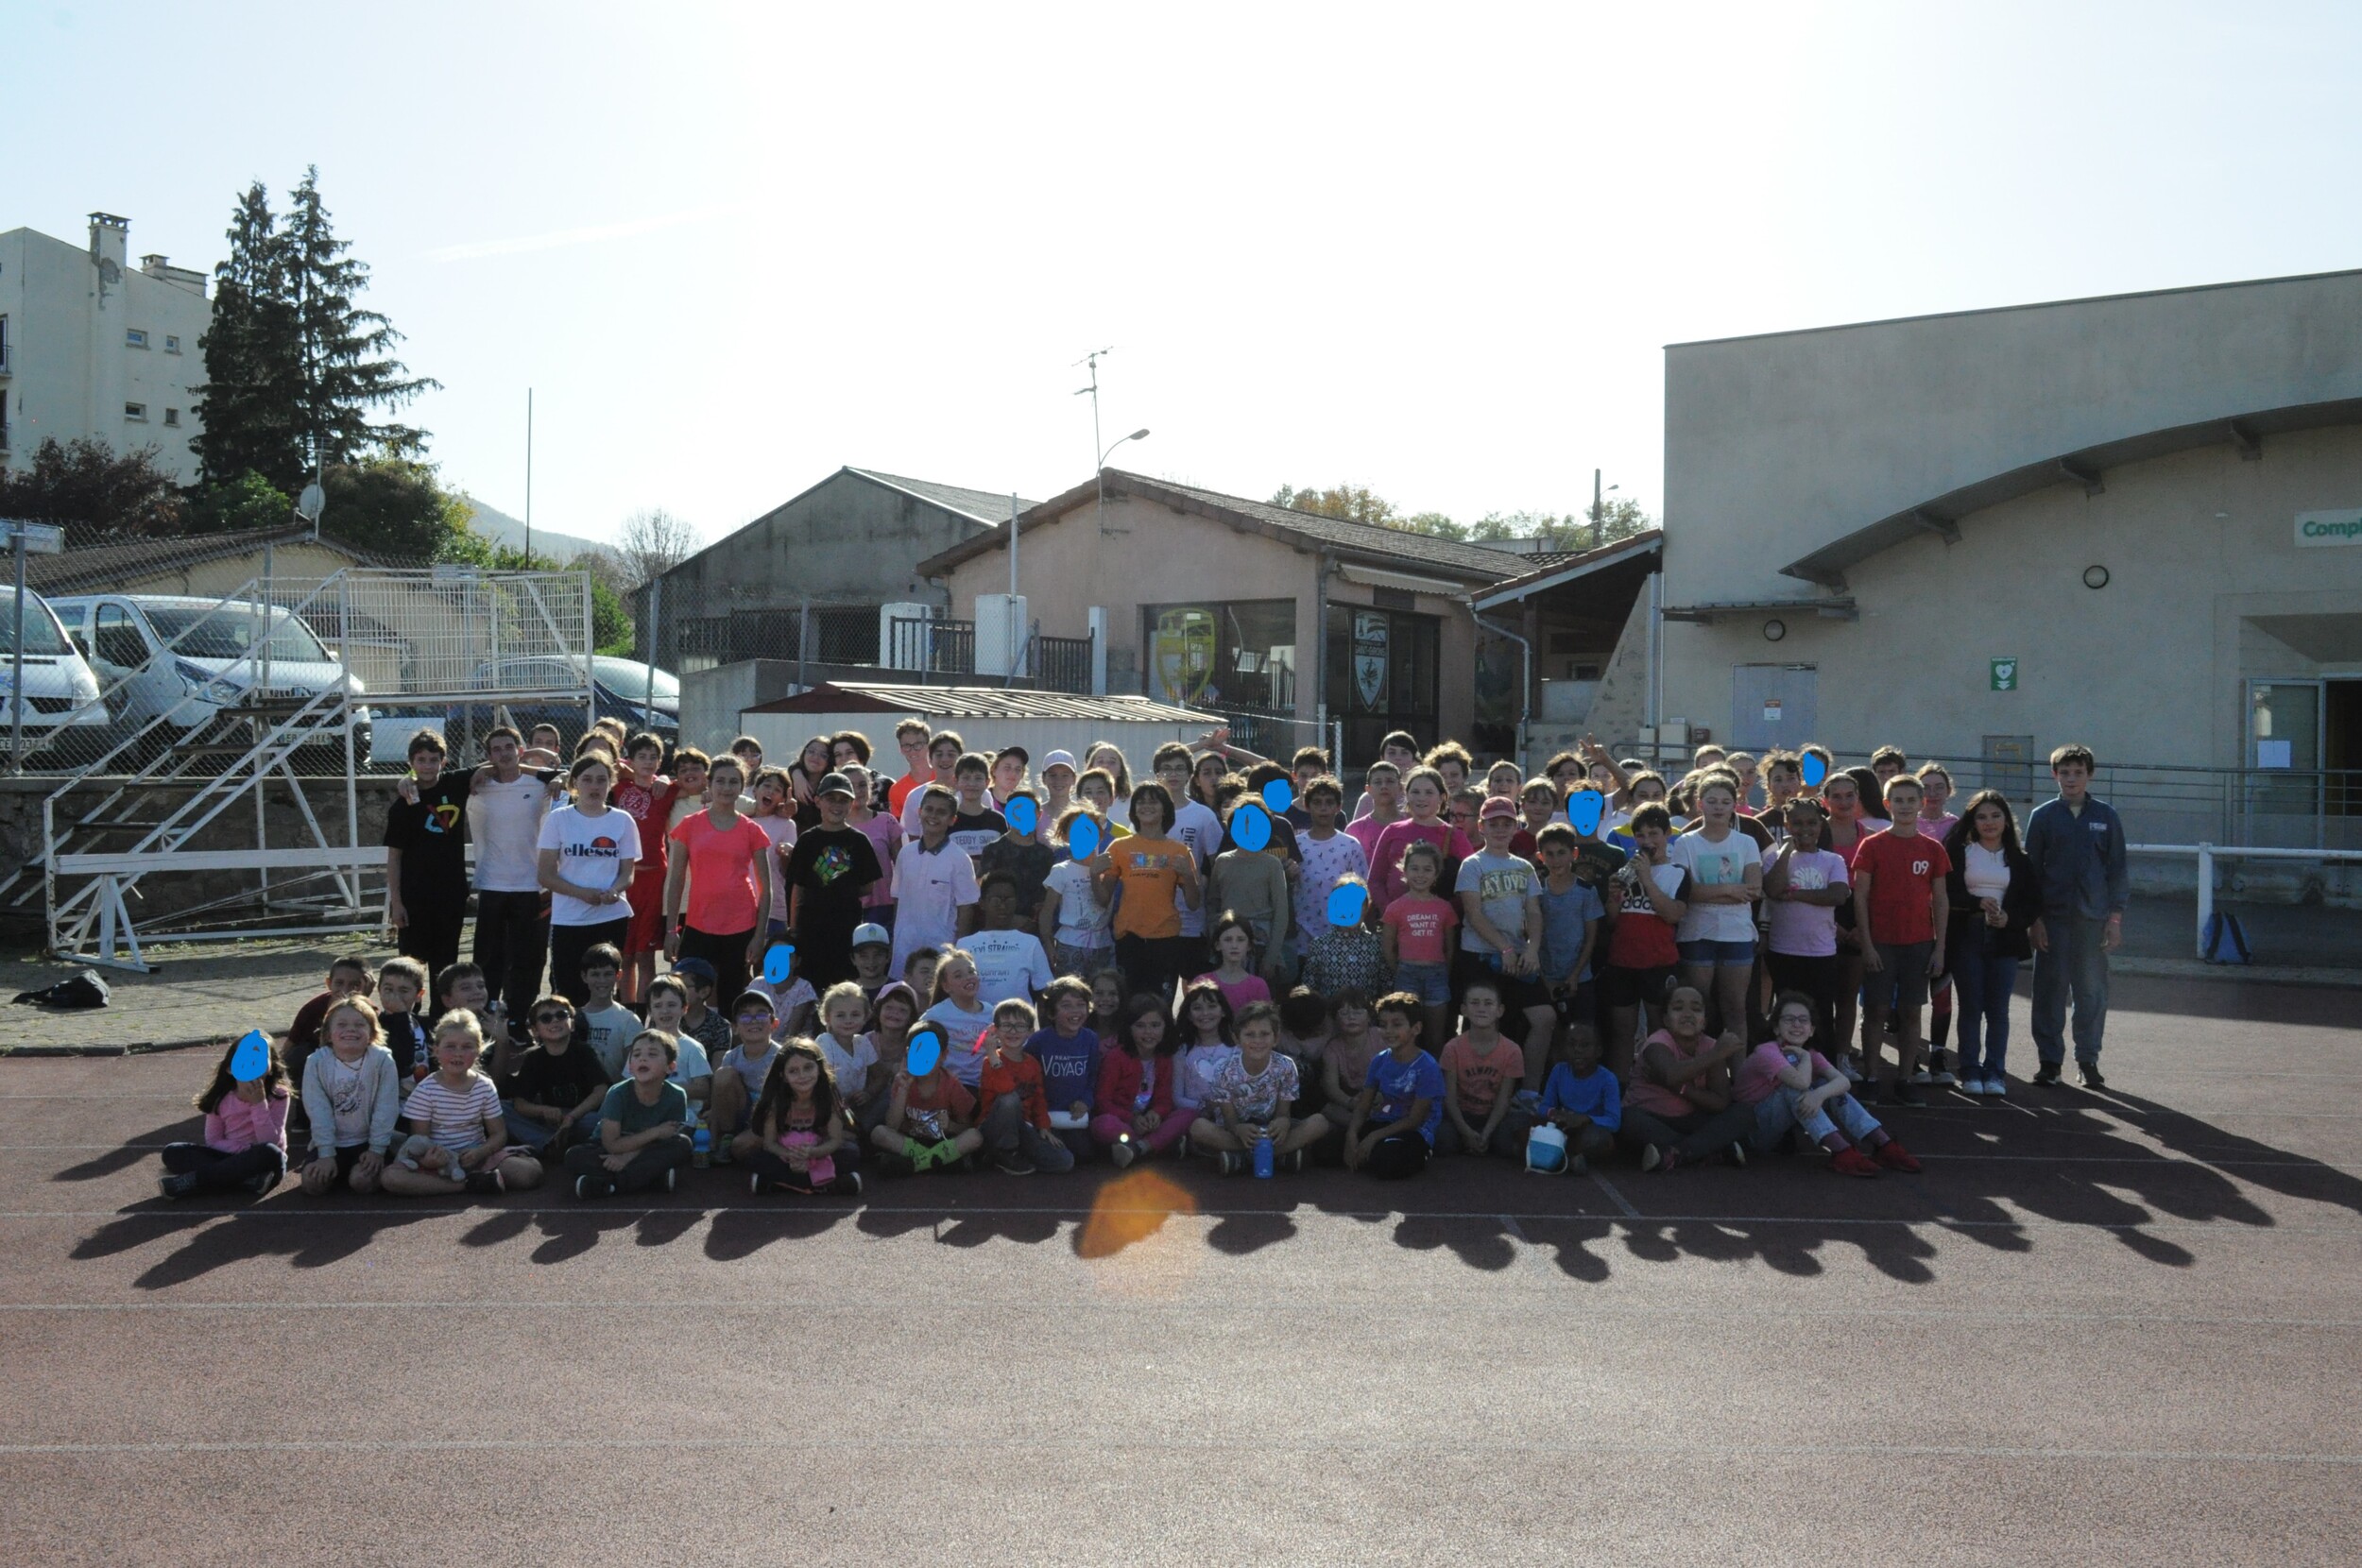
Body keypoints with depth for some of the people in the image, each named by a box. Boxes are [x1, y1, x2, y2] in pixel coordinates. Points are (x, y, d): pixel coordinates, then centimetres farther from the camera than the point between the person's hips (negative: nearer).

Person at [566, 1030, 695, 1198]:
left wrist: (629, 1156, -28)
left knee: (682, 1145, -28)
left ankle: (605, 1182, -27)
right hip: (616, 1156, -1)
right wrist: (655, 1132, -23)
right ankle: (656, 1179, -31)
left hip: (649, 1155, 1)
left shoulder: (676, 1096, -17)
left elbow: (664, 1143, -14)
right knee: (574, 1157, -28)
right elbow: (611, 1144, -21)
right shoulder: (618, 1094, -19)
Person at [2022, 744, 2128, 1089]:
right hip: (2053, 917, 0)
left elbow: (2117, 869, 7)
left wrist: (2115, 918, 0)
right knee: (2050, 987, 1)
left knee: (2092, 990, 5)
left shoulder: (2106, 816, 6)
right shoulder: (2042, 816, 4)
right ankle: (2050, 1059, 9)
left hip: (2093, 917, 1)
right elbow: (2031, 869, 4)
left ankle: (2089, 1060, 15)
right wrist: (2034, 919, -3)